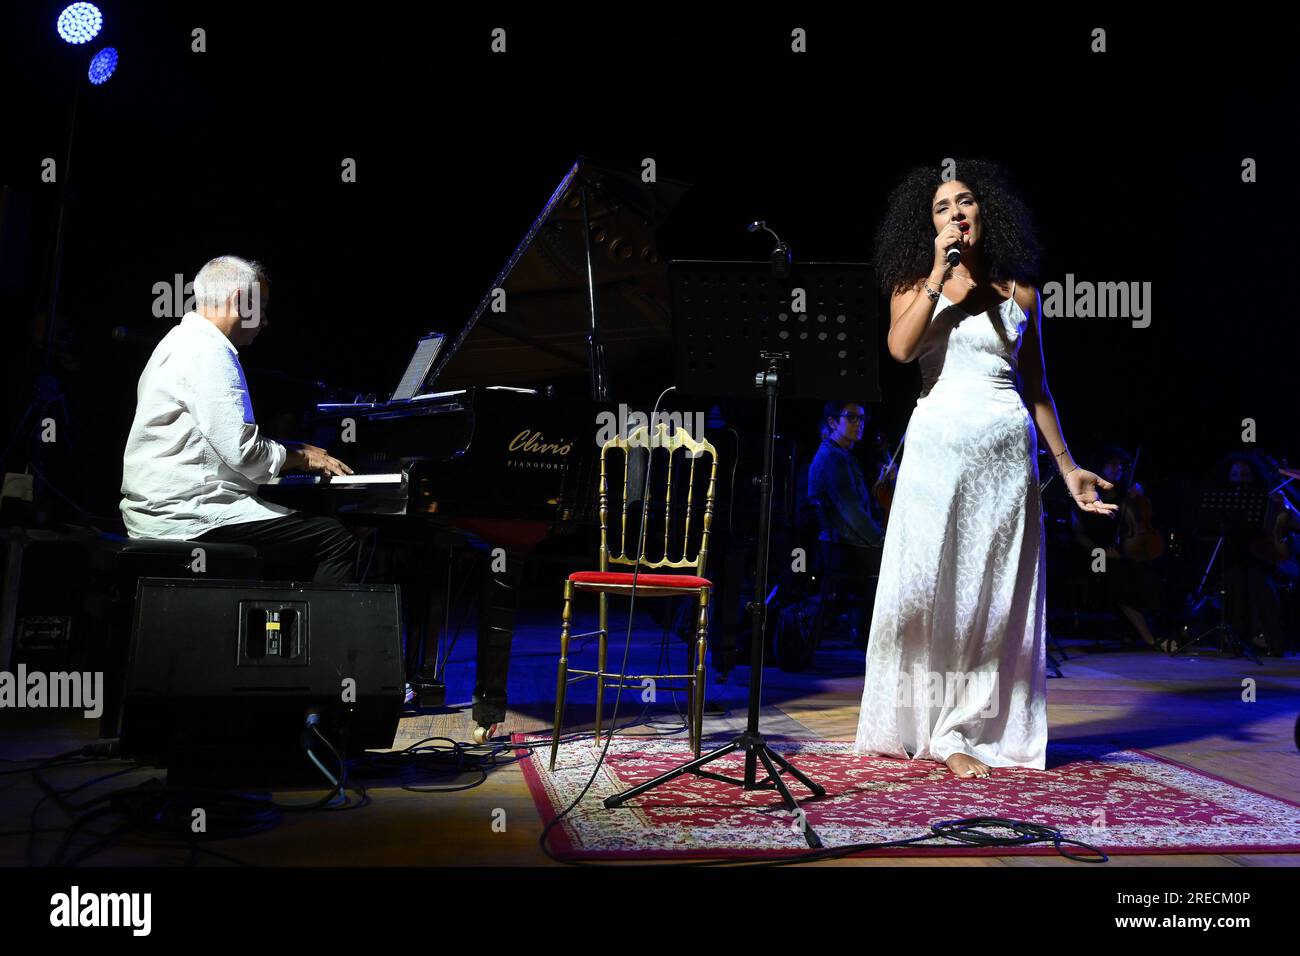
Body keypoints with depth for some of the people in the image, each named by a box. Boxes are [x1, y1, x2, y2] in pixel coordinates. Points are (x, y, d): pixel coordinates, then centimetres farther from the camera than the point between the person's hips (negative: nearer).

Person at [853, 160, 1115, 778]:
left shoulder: (1019, 293, 11)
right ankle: (939, 730, 5)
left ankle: (969, 729, 11)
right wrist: (939, 274, -11)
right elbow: (901, 348, -12)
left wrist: (1067, 465, 13)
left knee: (995, 593, 2)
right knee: (929, 585, -5)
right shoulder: (916, 283, 8)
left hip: (1006, 449, 2)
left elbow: (1036, 386, 15)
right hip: (937, 444, -1)